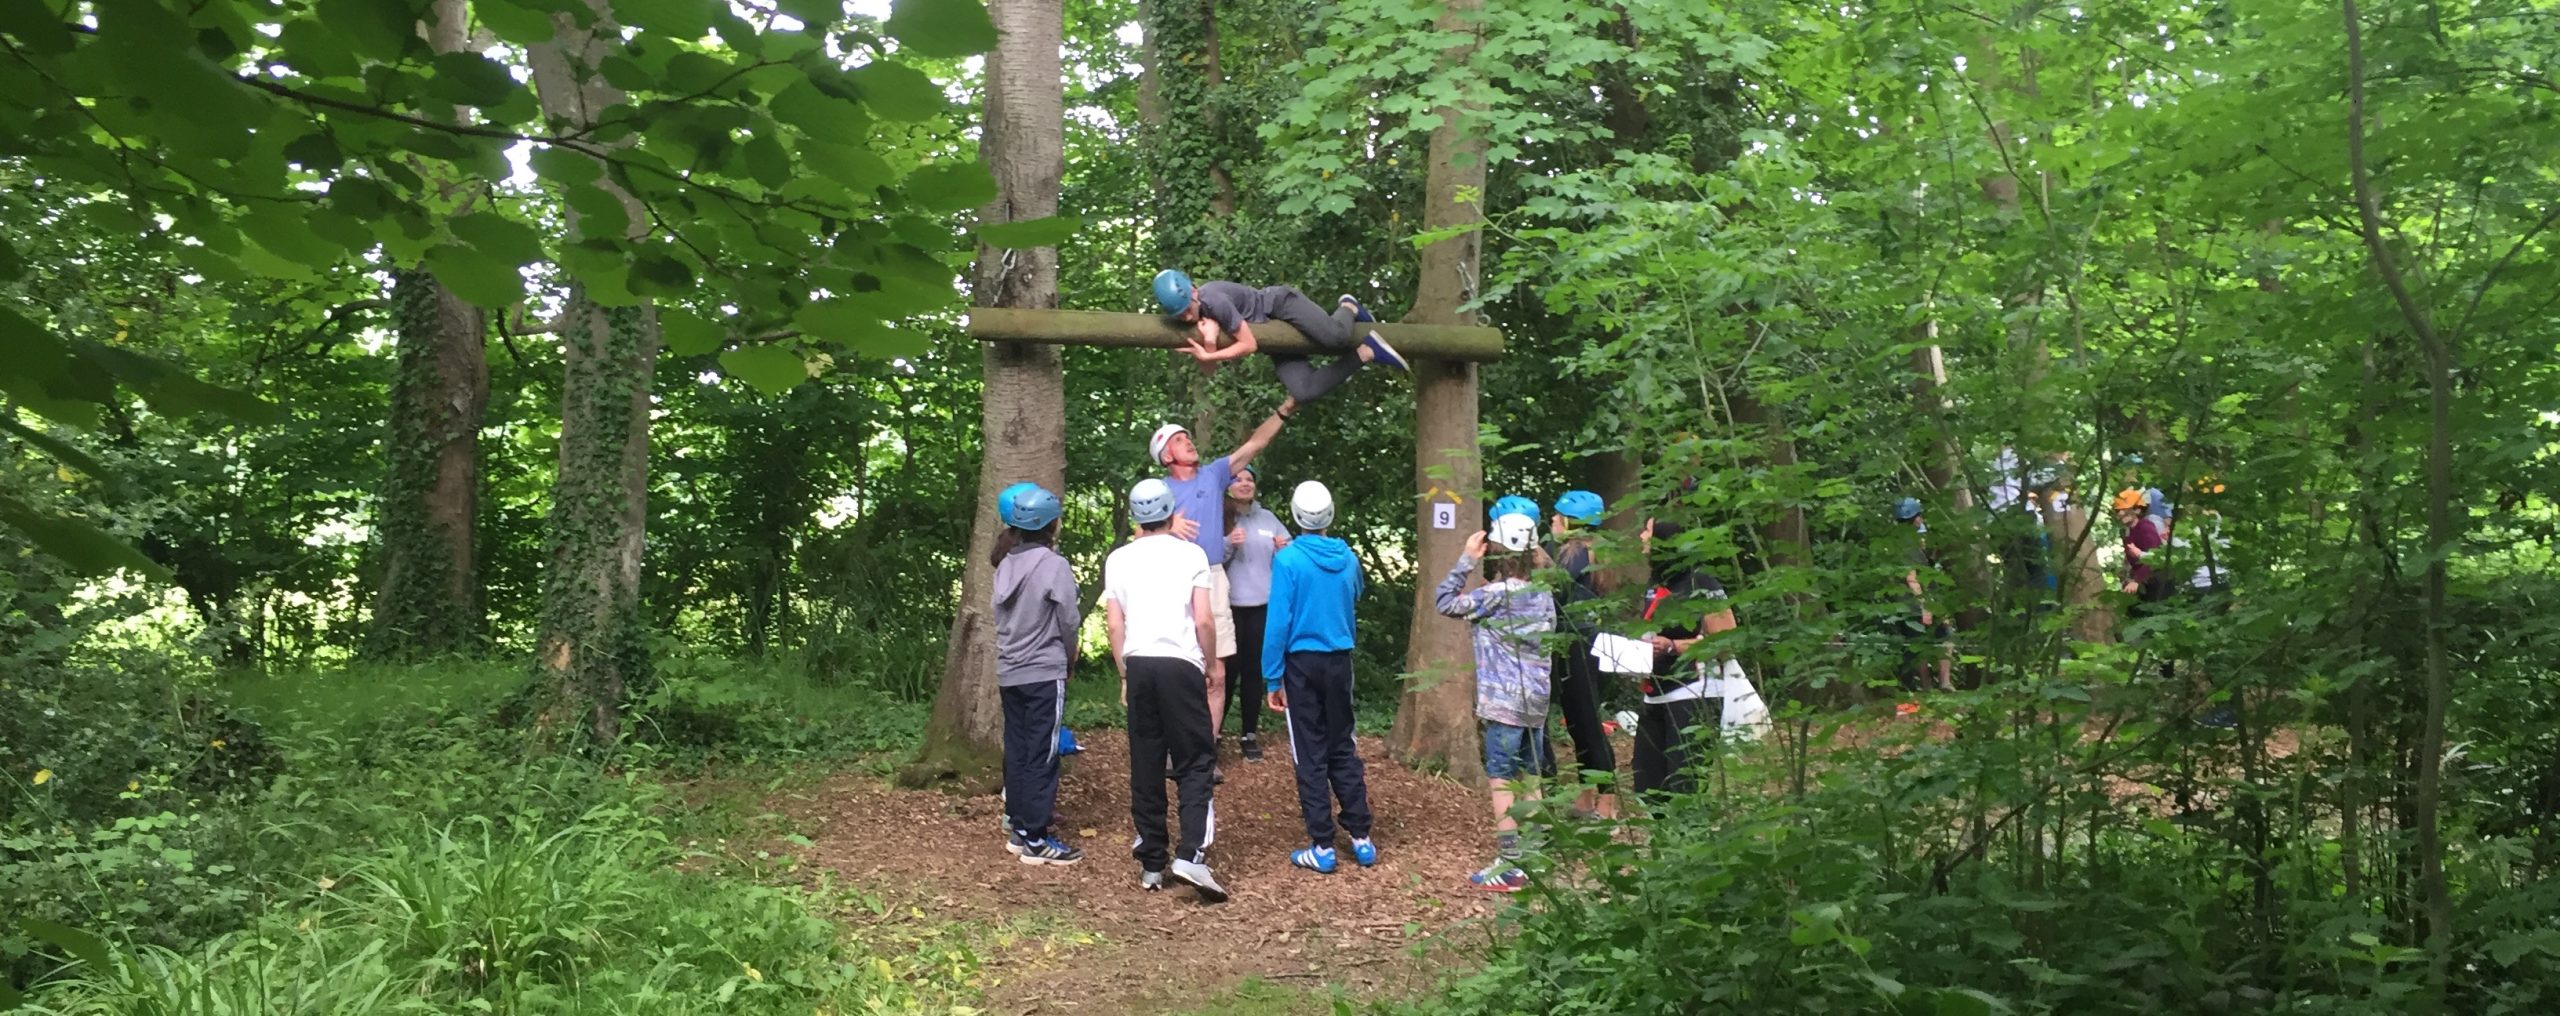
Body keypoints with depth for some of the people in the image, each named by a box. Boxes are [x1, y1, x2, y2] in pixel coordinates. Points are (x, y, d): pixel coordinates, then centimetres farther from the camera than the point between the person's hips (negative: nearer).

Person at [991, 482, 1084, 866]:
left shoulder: (1006, 564, 6)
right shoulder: (1054, 565, -13)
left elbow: (1001, 617, 9)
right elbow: (1068, 622, -9)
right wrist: (1068, 656, 10)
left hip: (1010, 673, 7)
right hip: (1043, 674, -7)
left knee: (1017, 750, 13)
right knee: (1041, 755, -3)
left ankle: (1018, 824, 19)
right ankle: (1035, 838, -1)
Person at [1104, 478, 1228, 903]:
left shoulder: (1119, 559, 9)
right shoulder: (1191, 554, 1)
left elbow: (1113, 625, 7)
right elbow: (1203, 620, -5)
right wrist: (1211, 663, 10)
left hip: (1138, 664, 3)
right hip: (1181, 664, -3)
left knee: (1145, 766, 8)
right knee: (1193, 764, 0)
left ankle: (1151, 863, 10)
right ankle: (1191, 854, -16)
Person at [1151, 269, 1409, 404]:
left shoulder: (1213, 300, -31)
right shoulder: (1183, 317, -8)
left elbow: (1249, 345, -24)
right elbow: (1209, 368, -8)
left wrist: (1208, 355, -29)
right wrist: (1208, 342, -28)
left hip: (1280, 301, -7)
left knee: (1335, 336, -34)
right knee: (1304, 393, -14)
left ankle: (1348, 309, 6)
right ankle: (1364, 353, 3)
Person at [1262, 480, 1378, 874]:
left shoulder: (1288, 560, -14)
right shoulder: (1347, 557, 0)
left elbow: (1278, 621, -16)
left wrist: (1272, 678, -10)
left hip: (1302, 663, -4)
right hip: (1340, 661, 4)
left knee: (1311, 754, 2)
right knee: (1343, 749, 14)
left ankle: (1322, 847, 3)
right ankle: (1361, 838, 14)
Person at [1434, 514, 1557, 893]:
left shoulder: (1496, 594, -14)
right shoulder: (1543, 594, 9)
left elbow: (1445, 601, -9)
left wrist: (1466, 560, -3)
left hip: (1503, 701, -8)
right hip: (1536, 701, 8)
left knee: (1500, 782, -4)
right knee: (1530, 781, 14)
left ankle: (1508, 865, -4)